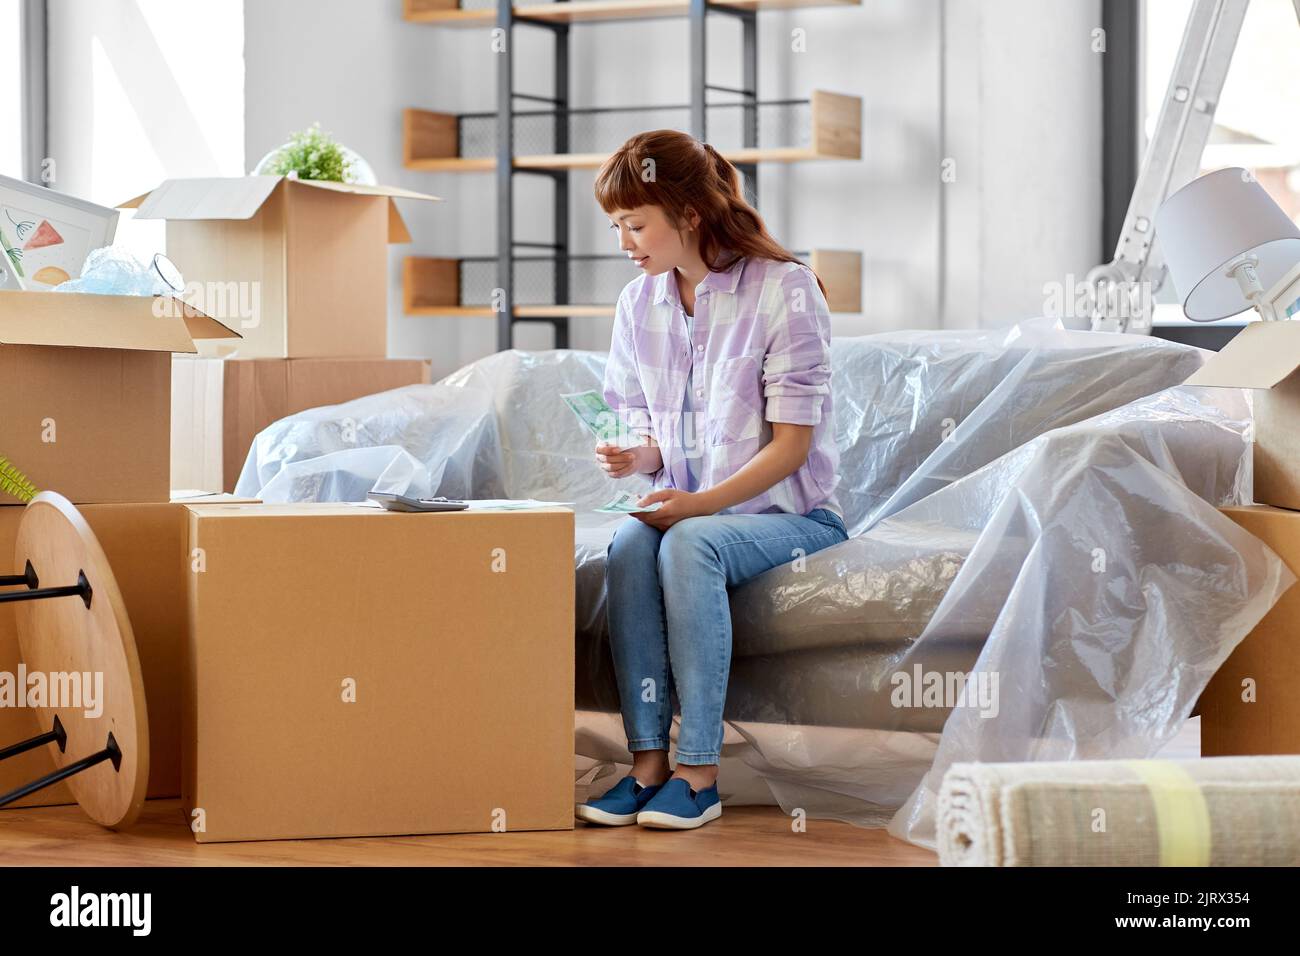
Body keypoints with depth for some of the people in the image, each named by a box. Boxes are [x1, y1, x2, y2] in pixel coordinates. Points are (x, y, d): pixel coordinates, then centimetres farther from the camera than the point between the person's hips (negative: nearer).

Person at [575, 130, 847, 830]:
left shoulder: (783, 289, -10)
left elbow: (792, 442, -13)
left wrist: (703, 502, -25)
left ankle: (699, 772, -33)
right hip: (688, 508, 5)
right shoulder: (638, 304, 9)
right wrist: (638, 456, -10)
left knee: (689, 543, -35)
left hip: (791, 513, -4)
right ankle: (648, 762, -32)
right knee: (629, 543, -30)